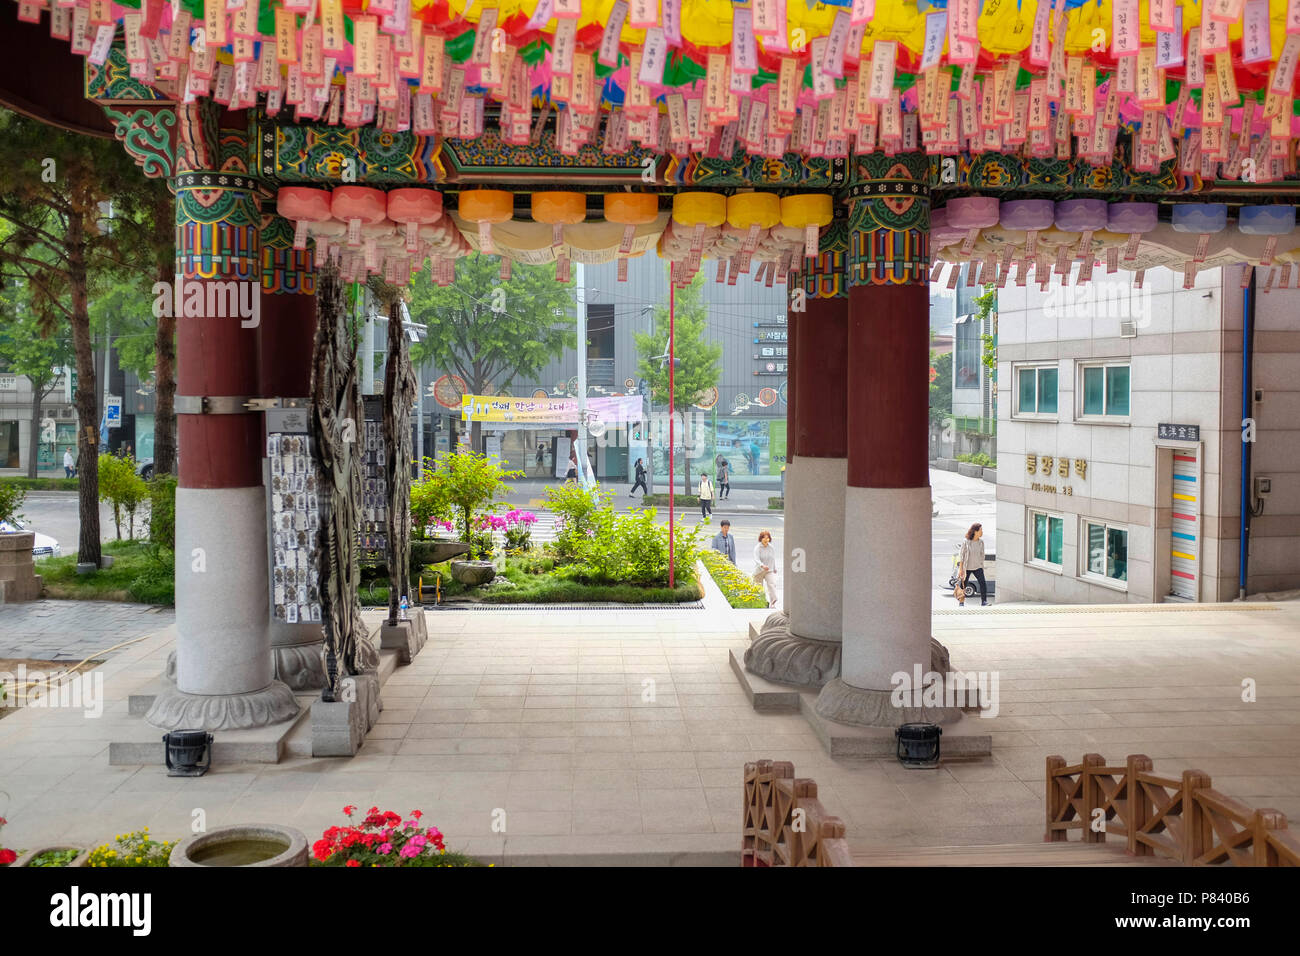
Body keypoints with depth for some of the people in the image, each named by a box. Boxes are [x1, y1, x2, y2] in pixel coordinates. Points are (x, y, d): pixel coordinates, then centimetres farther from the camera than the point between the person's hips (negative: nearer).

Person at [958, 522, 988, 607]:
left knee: (983, 583, -11)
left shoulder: (981, 542, 1)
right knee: (963, 585, 5)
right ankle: (961, 602, 20)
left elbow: (982, 555, 11)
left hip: (977, 567, 3)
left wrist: (982, 566, 13)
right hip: (967, 567, -3)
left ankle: (984, 601, -4)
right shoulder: (966, 542, -11)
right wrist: (961, 569, -7)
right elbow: (962, 556, -6)